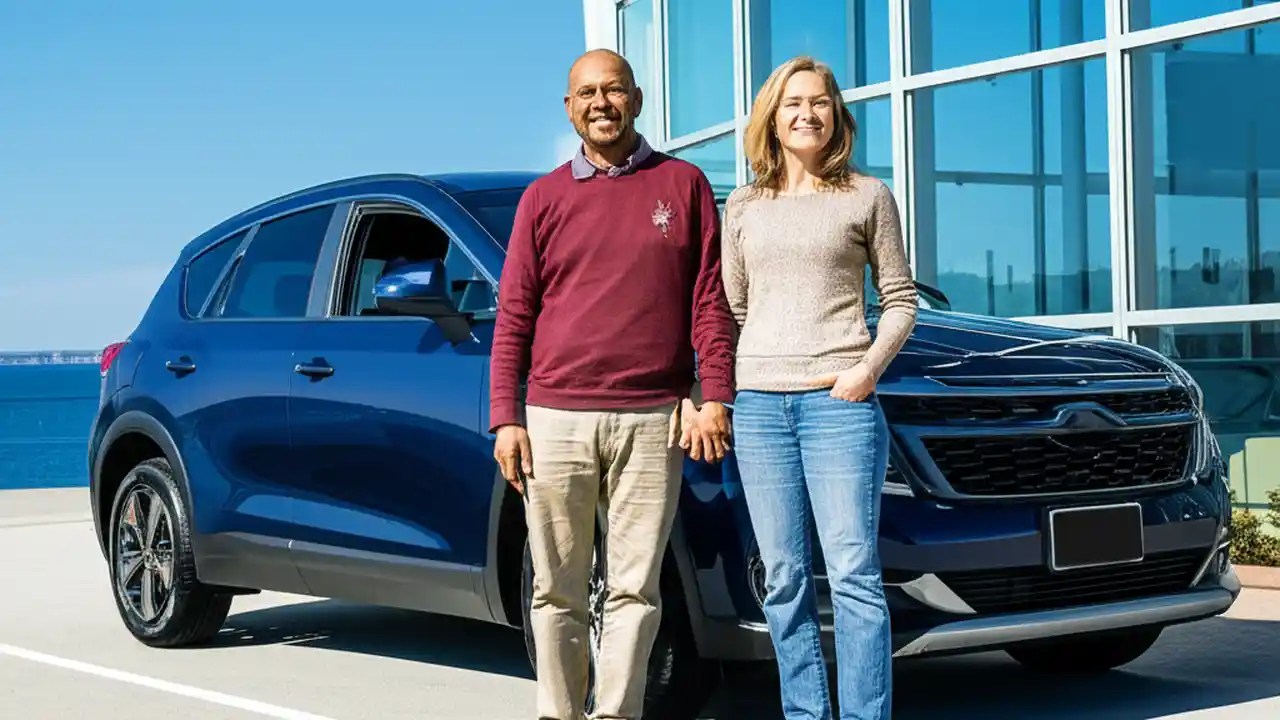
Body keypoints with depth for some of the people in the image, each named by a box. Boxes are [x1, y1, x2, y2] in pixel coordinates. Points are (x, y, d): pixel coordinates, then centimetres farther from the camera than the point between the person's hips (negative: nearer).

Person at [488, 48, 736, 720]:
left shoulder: (683, 184, 8)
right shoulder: (544, 197, 10)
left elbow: (709, 300, 6)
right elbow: (513, 315, 8)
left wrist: (714, 396, -4)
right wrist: (505, 418, 1)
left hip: (652, 419, -1)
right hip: (556, 419, 1)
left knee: (634, 589, 0)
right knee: (558, 590, 5)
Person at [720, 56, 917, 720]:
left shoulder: (867, 197, 7)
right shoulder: (743, 206, 15)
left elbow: (900, 299, 7)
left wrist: (869, 368, -9)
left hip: (838, 400, -3)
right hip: (758, 403, 3)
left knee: (853, 573, -8)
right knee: (784, 578, 4)